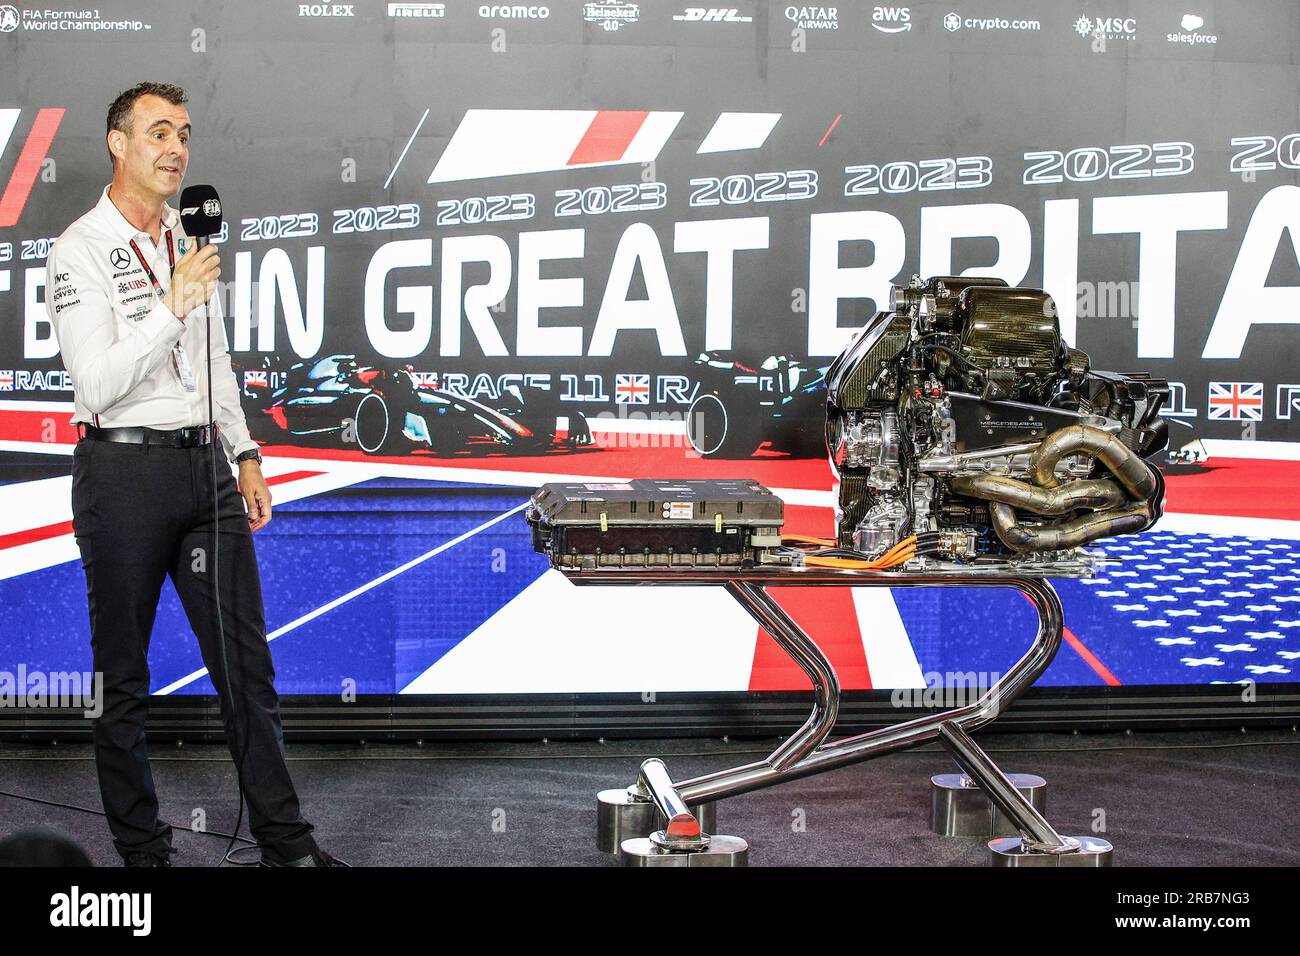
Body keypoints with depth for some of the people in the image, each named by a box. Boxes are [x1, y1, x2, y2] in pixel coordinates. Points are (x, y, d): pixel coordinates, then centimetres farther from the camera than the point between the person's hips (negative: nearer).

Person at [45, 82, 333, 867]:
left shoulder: (191, 241, 14)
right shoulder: (81, 251, -8)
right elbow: (96, 384, -17)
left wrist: (246, 455, 18)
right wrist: (173, 306, -22)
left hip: (204, 464, 6)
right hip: (123, 470, -6)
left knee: (246, 659, 6)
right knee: (125, 678, 5)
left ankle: (286, 842, 12)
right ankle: (142, 848, 17)